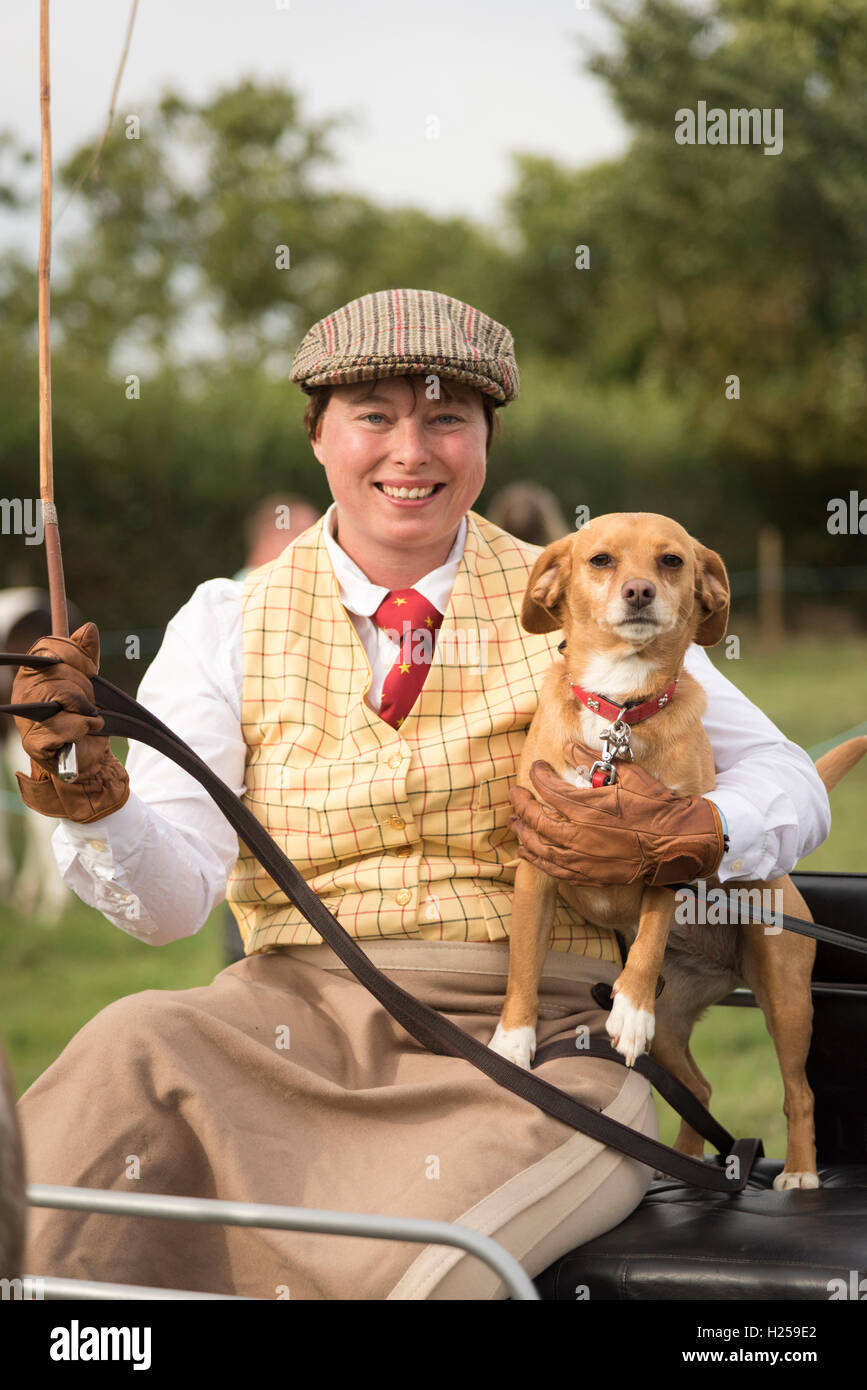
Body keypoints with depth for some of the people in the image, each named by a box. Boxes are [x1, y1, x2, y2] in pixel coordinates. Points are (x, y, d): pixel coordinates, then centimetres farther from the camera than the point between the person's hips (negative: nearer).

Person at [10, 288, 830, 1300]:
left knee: (408, 1259, -34)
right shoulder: (227, 625, 7)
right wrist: (94, 796, -26)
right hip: (295, 1015, 2)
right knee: (131, 1052, -32)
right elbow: (170, 899, -4)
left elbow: (786, 783, 8)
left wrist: (698, 831, -15)